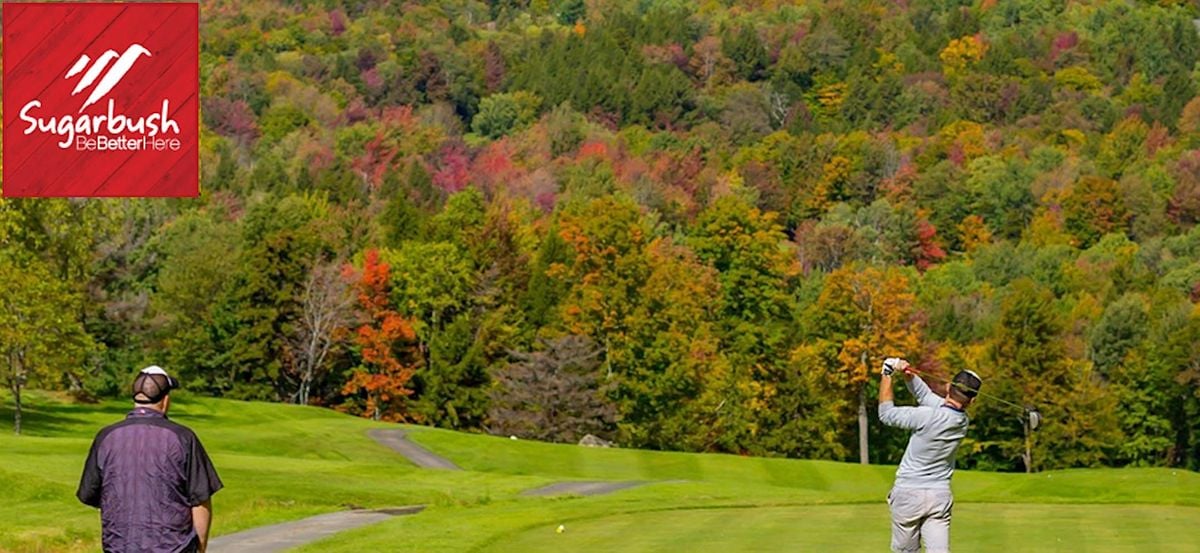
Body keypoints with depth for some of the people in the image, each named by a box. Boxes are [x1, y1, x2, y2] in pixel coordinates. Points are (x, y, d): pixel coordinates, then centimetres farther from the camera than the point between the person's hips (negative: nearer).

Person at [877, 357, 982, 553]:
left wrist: (887, 373, -1)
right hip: (941, 495, 5)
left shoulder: (929, 416, -21)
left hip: (908, 493, -4)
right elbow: (925, 394, 10)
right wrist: (908, 374, -6)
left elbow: (886, 414, -7)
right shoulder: (961, 420, -1)